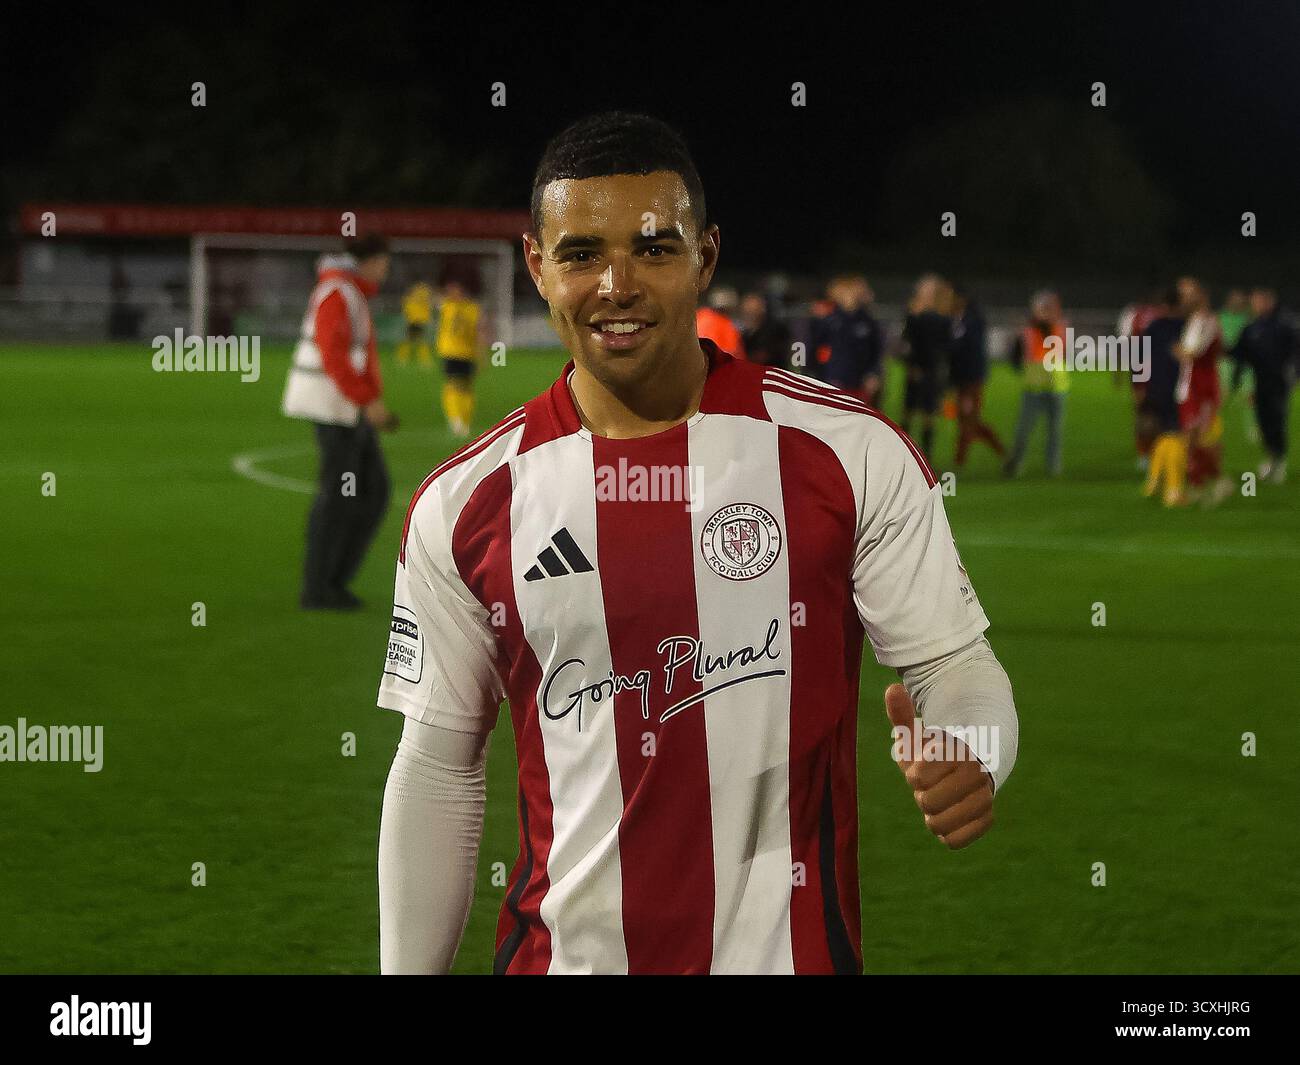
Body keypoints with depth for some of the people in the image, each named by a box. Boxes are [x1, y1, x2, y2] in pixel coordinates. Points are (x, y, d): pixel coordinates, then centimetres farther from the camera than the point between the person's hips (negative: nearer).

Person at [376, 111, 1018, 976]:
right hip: (560, 951, 2)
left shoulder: (849, 452, -7)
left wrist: (969, 760, -26)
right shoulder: (461, 507, -1)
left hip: (790, 948, -1)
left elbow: (953, 665, -3)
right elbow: (437, 768, 4)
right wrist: (407, 970, 2)